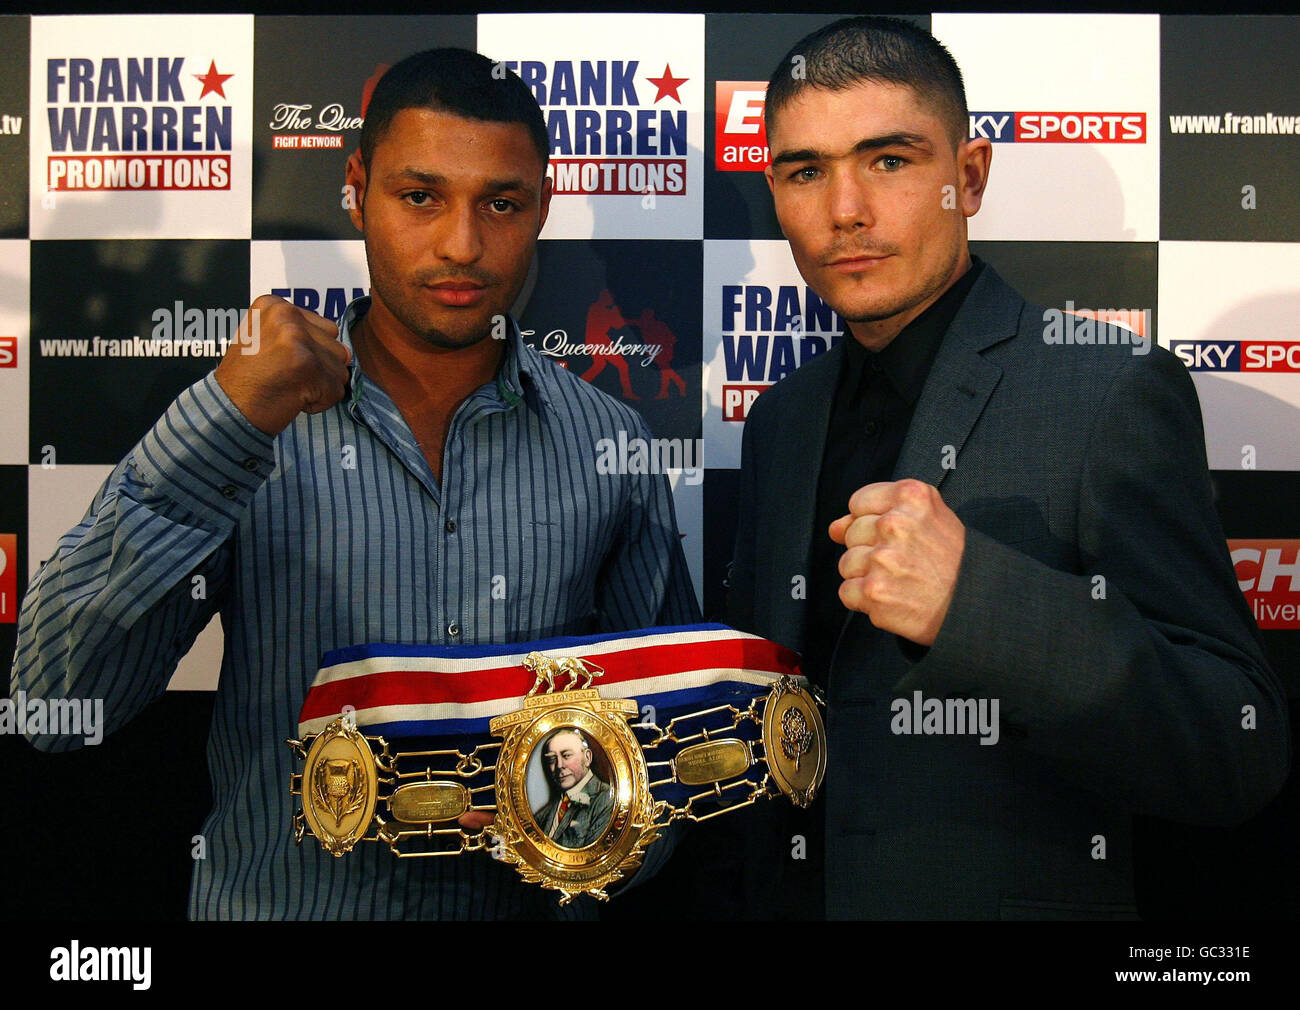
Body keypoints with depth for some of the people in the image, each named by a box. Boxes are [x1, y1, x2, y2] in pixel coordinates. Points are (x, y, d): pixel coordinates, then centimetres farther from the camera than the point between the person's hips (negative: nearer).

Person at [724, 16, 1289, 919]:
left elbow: (1241, 754, -22)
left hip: (1015, 896, -5)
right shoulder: (780, 422, 4)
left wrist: (976, 600, -34)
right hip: (790, 897, 6)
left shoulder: (1112, 393, -16)